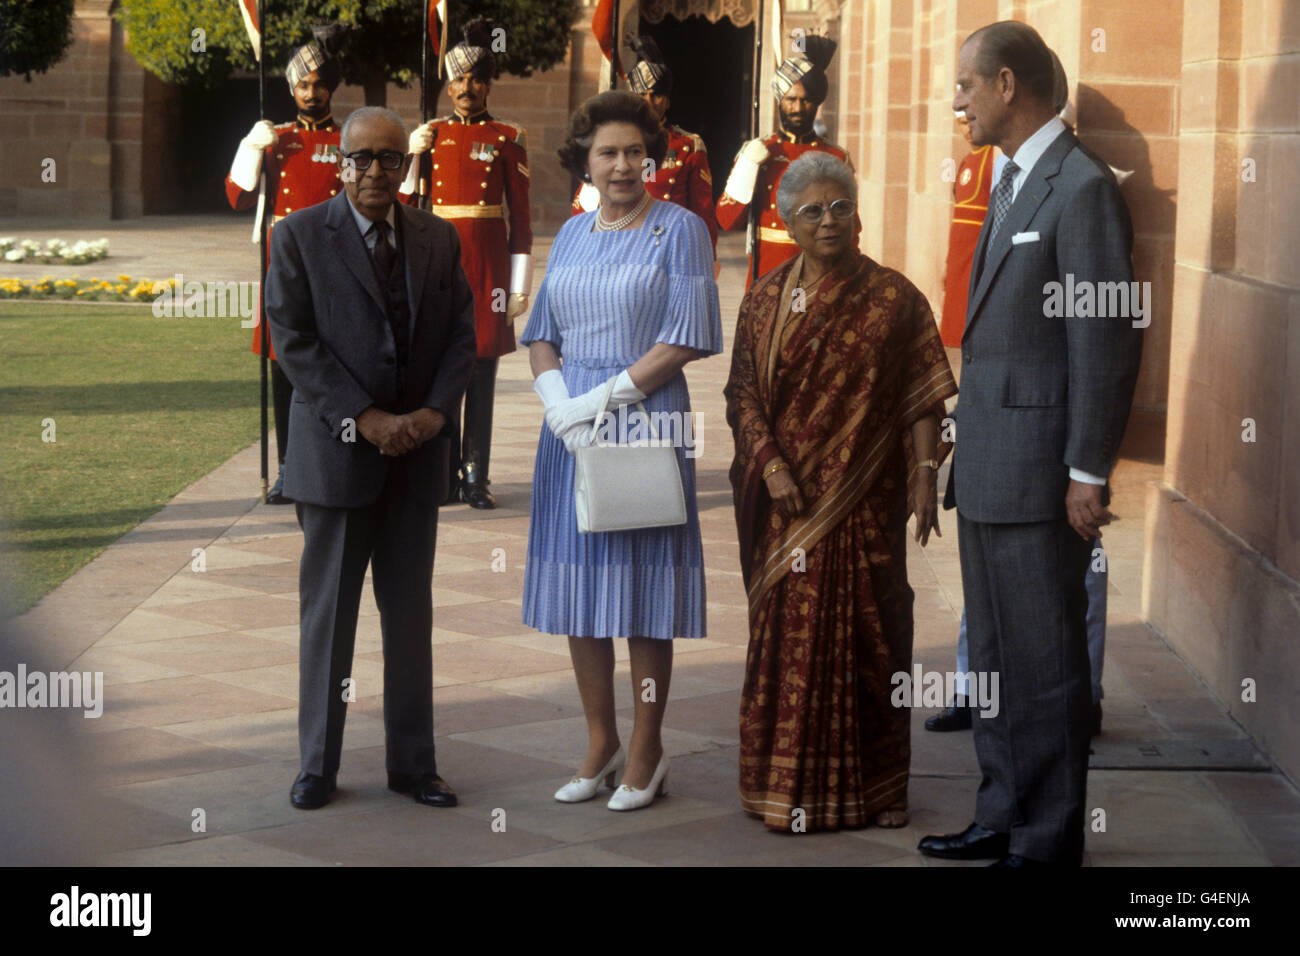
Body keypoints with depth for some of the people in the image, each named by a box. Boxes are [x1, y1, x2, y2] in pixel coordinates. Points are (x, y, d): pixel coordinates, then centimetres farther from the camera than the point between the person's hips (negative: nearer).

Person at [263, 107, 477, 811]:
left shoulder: (438, 239, 8)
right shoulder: (300, 235, -3)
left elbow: (461, 335, 7)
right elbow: (292, 340, -9)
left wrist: (434, 413, -10)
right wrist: (365, 419, -15)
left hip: (418, 449, 3)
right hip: (336, 449, -3)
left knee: (410, 610, 7)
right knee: (328, 611, 3)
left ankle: (412, 762, 16)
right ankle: (318, 764, 14)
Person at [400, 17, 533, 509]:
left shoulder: (508, 138, 3)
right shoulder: (431, 135, 8)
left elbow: (520, 215, 2)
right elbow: (407, 204, 9)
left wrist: (519, 286, -2)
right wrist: (412, 153, -5)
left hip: (486, 263, -1)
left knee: (482, 373, 0)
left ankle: (476, 475, 6)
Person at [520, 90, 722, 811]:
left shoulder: (679, 229, -1)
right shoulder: (571, 234, 14)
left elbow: (685, 340, -9)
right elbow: (541, 335, 12)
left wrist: (604, 398, -14)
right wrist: (561, 406, -6)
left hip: (646, 422, -5)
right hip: (569, 428, 5)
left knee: (643, 590, -1)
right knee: (578, 586, 6)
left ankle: (646, 752, 7)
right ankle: (601, 742, 17)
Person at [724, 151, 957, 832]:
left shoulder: (892, 298, 0)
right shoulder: (765, 300, 7)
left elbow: (921, 398, -2)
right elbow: (743, 393, 4)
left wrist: (924, 477, -10)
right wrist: (770, 464, -8)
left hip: (865, 500, -2)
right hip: (788, 497, 2)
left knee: (868, 634, 1)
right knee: (788, 633, 4)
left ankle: (871, 788, 9)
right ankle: (791, 783, 14)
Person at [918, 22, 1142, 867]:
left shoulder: (1083, 188, -13)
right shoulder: (1013, 185, 16)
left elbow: (1107, 338, -17)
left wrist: (1089, 473, -18)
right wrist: (967, 458, 17)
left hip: (1039, 473, -10)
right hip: (988, 472, 10)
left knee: (1044, 662, -2)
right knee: (994, 656, 16)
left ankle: (1049, 843, 7)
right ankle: (1004, 819, 26)